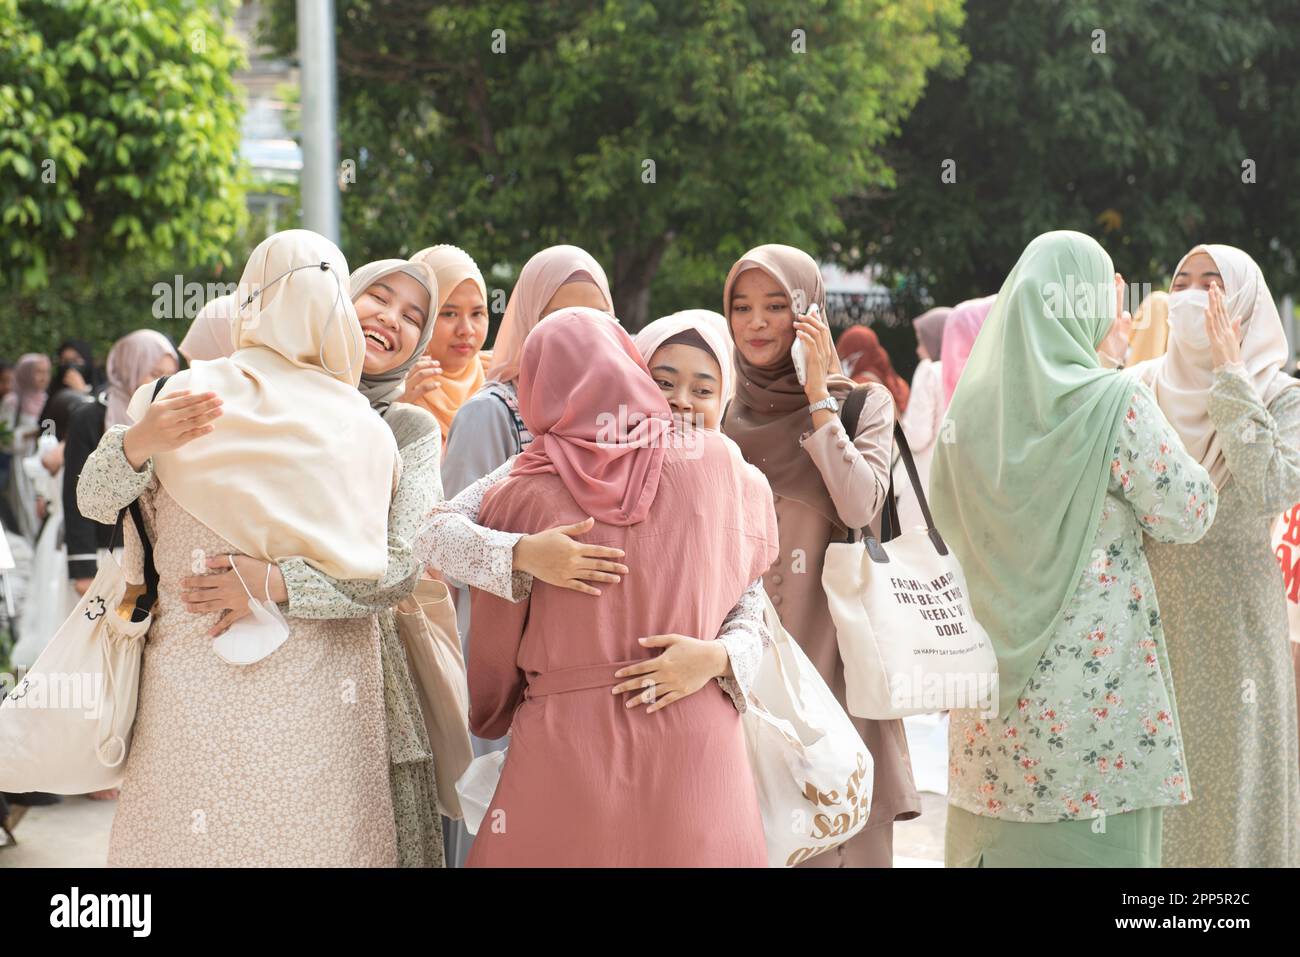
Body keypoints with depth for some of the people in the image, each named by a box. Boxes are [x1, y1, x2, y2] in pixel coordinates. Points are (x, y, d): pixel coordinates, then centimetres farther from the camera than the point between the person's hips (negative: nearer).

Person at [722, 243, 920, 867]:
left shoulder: (862, 404, 3)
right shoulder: (721, 414, 9)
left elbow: (860, 505, -16)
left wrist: (818, 396, -12)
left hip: (831, 651, -2)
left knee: (838, 836, -3)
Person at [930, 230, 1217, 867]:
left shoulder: (971, 403, 1)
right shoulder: (1117, 405, -13)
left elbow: (944, 522, 13)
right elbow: (1189, 517, -6)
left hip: (996, 685, 5)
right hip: (1095, 676, -5)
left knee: (997, 837, 12)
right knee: (1095, 840, 3)